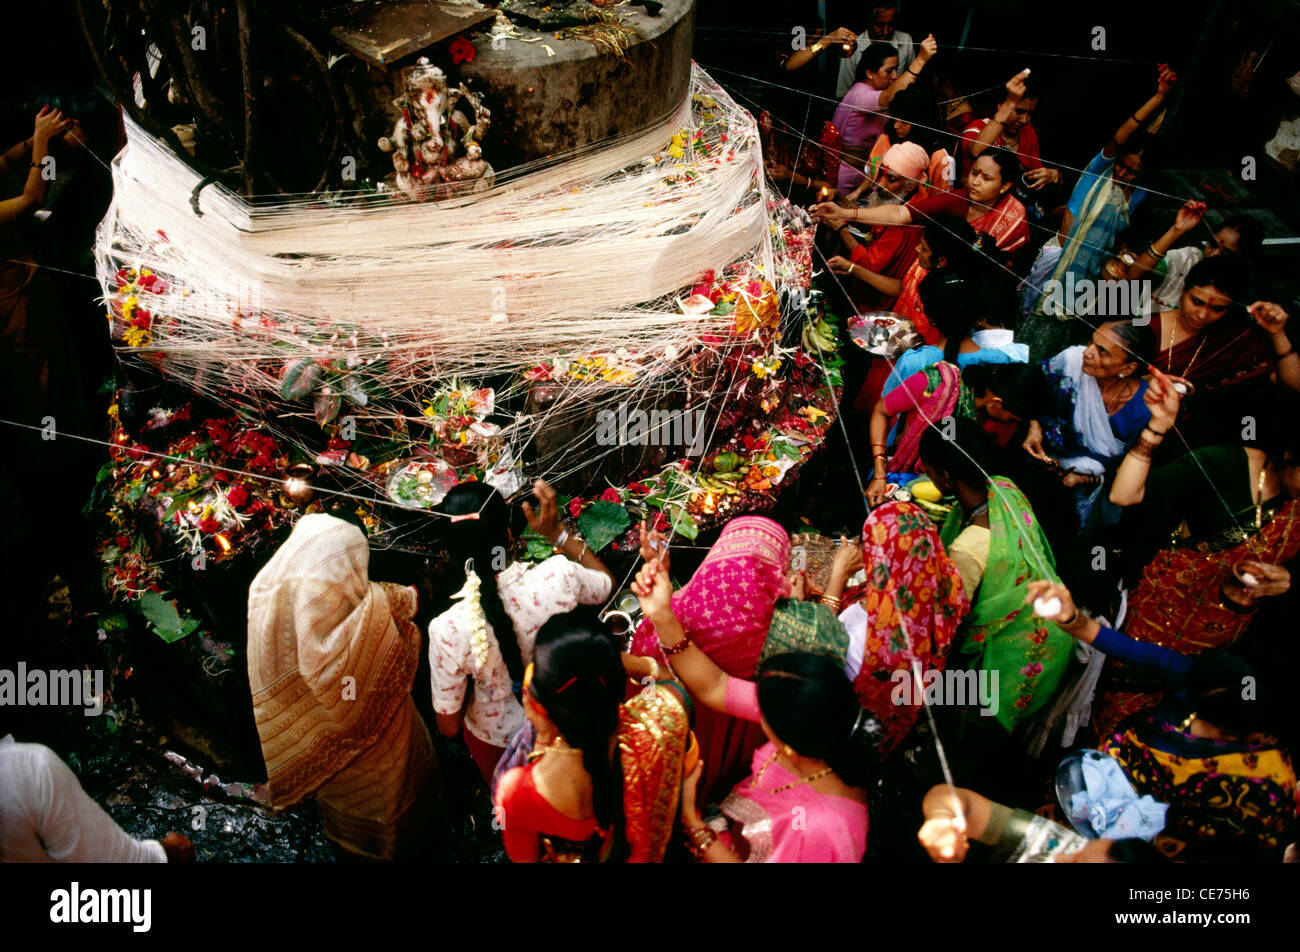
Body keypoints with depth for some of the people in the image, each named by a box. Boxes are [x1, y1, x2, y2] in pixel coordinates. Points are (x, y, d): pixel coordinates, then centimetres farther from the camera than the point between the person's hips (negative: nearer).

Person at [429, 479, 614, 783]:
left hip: (497, 737, -1)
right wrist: (557, 532, -10)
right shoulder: (558, 577, -35)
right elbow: (606, 582, -7)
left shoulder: (448, 630, -37)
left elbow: (448, 726, -21)